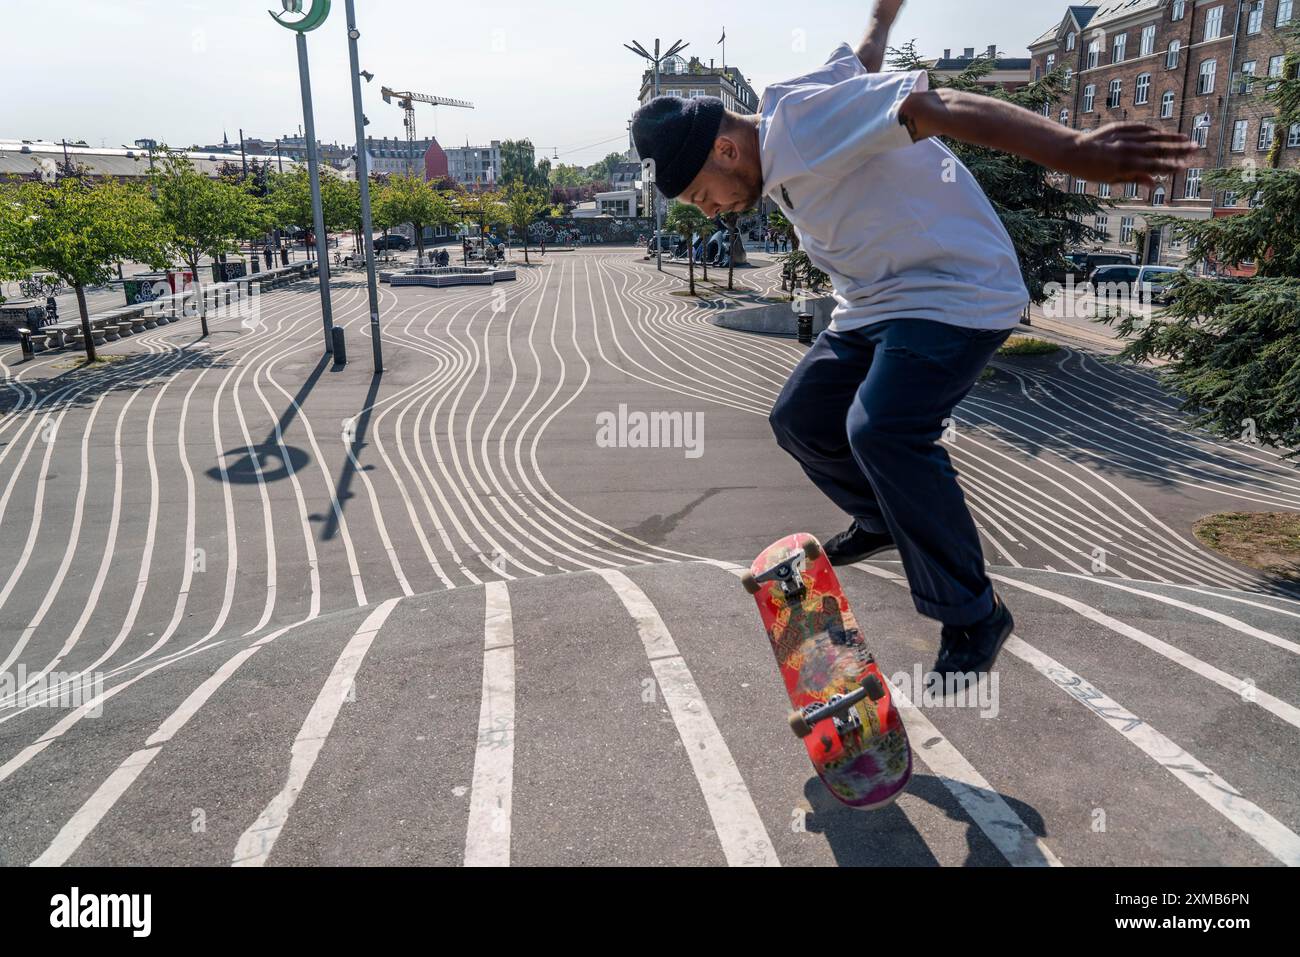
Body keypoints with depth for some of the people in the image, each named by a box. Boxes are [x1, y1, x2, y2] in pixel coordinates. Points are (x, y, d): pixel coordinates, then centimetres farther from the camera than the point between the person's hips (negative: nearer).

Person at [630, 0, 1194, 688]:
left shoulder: (798, 116, -19)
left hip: (955, 289, -10)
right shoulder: (778, 166, 8)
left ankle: (973, 617, -14)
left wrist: (1072, 150, -41)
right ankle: (882, 522, 32)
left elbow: (934, 108, -31)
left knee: (881, 428, -29)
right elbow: (861, 60, 25)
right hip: (874, 304, 10)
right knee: (798, 417, 9)